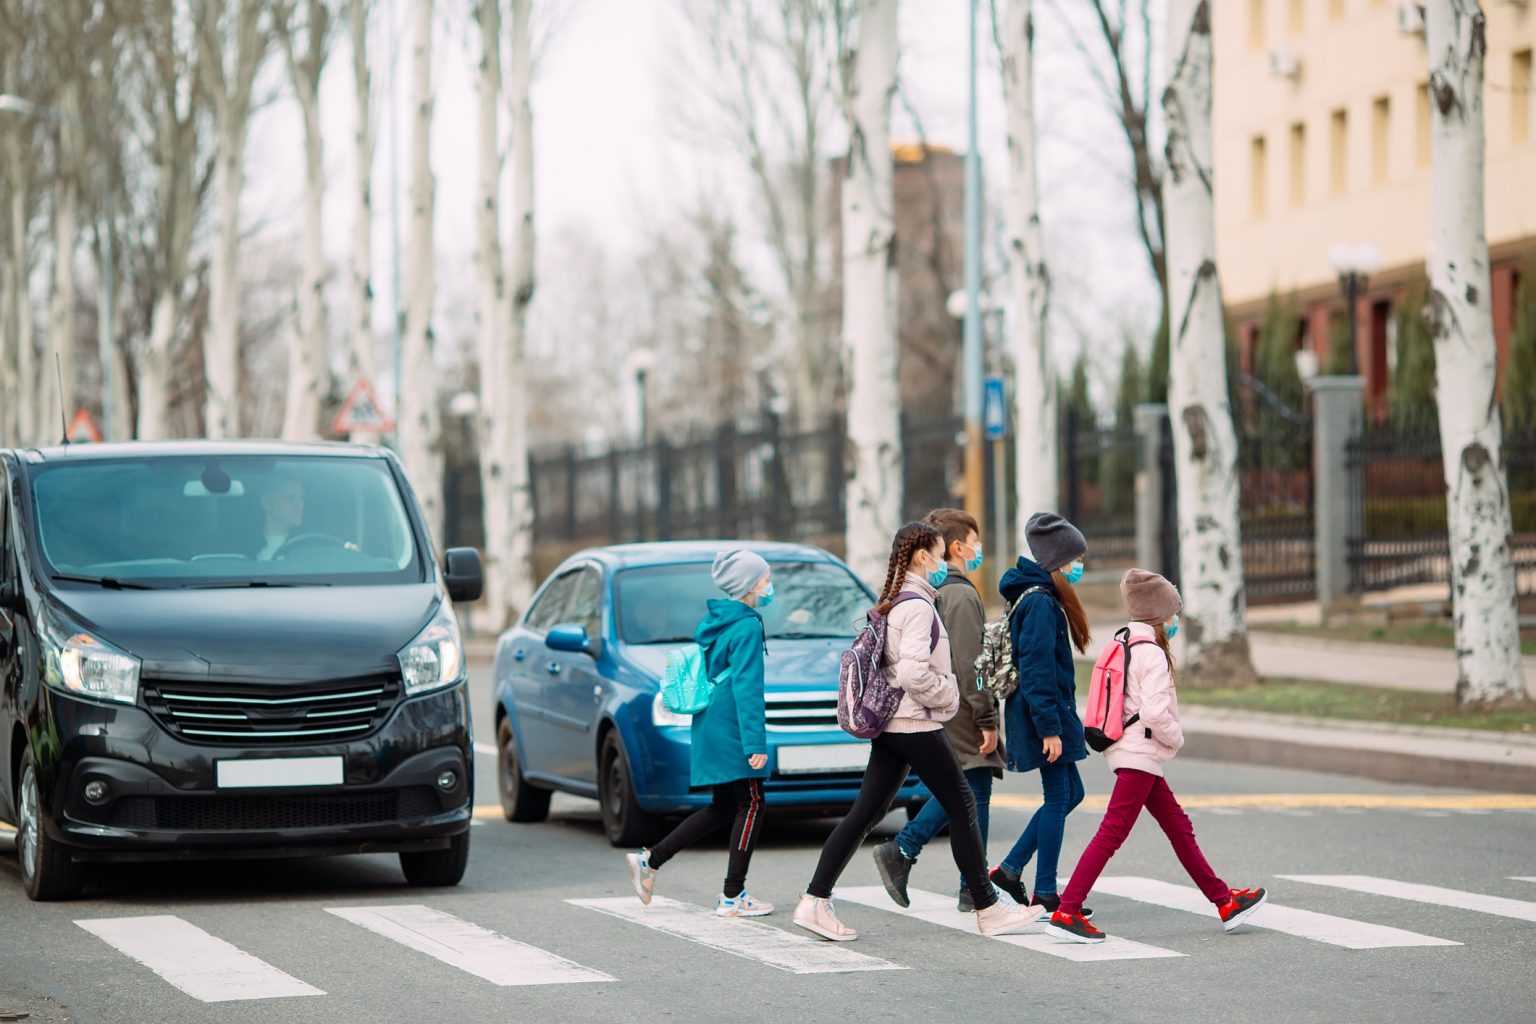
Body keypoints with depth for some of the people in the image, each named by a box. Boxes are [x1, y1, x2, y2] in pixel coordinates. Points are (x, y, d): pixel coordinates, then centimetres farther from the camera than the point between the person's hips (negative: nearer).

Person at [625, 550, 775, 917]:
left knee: (723, 808, 16)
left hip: (711, 730, 9)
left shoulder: (714, 622, 14)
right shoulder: (746, 628, -15)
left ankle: (650, 861, 13)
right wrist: (755, 742, -21)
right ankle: (733, 897, 1)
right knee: (751, 806, 0)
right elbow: (747, 687, -20)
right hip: (732, 732, -9)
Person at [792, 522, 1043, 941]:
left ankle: (815, 902, -1)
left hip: (890, 725, 9)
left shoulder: (892, 603, 14)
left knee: (866, 813, 5)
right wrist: (949, 696, -10)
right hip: (916, 724, -9)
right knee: (962, 807, 0)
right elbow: (913, 672, -25)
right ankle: (989, 910, 5)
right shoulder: (918, 605, -15)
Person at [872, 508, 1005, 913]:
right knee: (973, 799, -2)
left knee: (956, 792, 17)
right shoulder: (962, 596, -16)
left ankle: (901, 851, 8)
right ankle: (974, 892, 2)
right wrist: (986, 720, -17)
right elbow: (968, 666, -20)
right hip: (962, 714, -9)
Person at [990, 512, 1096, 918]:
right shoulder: (1040, 602, -18)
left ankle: (1010, 870, 17)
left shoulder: (1042, 598, 14)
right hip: (1047, 716, -10)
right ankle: (1044, 896, 4)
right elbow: (1036, 670, -22)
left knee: (1070, 793, 17)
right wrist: (1049, 728, -23)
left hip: (1052, 714, 10)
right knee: (1058, 799, -2)